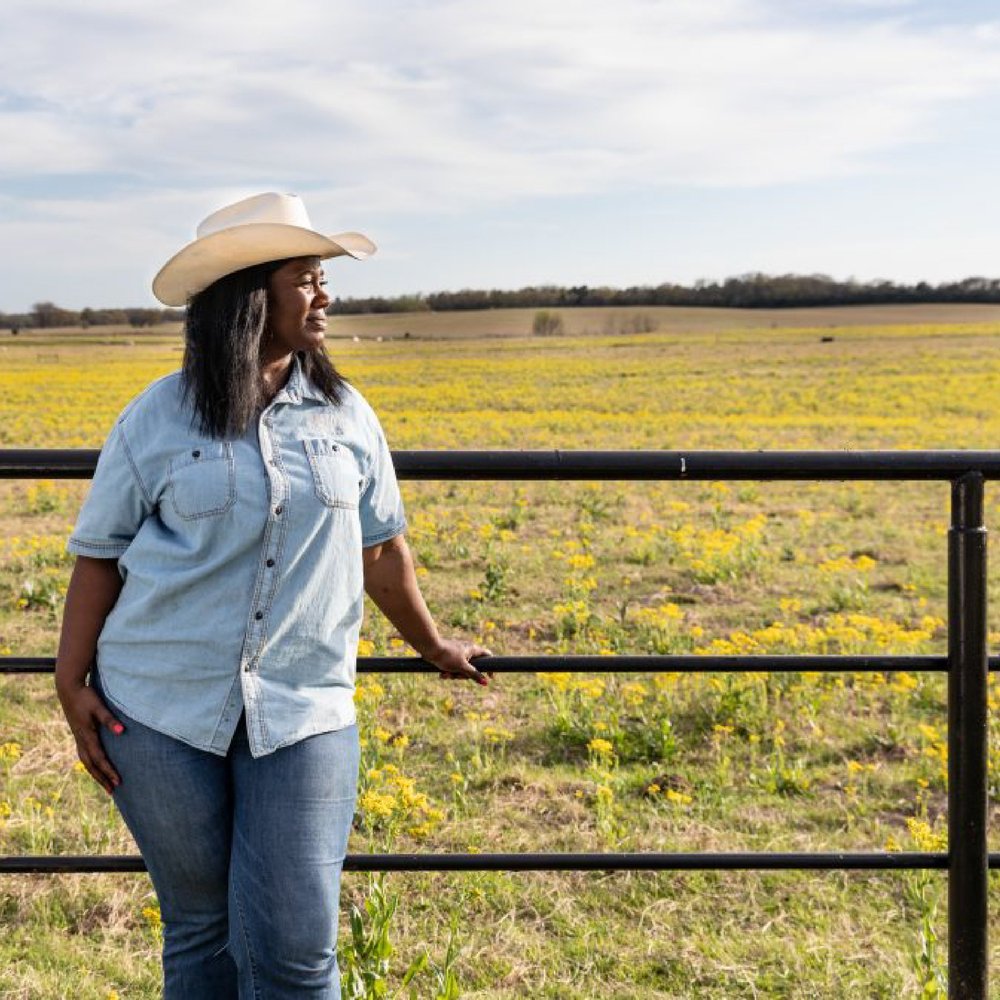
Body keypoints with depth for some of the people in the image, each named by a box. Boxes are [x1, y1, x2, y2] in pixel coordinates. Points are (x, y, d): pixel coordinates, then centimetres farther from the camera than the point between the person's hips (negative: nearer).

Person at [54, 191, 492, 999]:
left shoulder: (347, 415, 6)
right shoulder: (156, 420, -1)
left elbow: (380, 549, 18)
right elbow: (100, 557, 4)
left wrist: (434, 646, 26)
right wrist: (71, 684, -3)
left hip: (303, 713, 1)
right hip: (163, 712, -1)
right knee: (199, 929, 11)